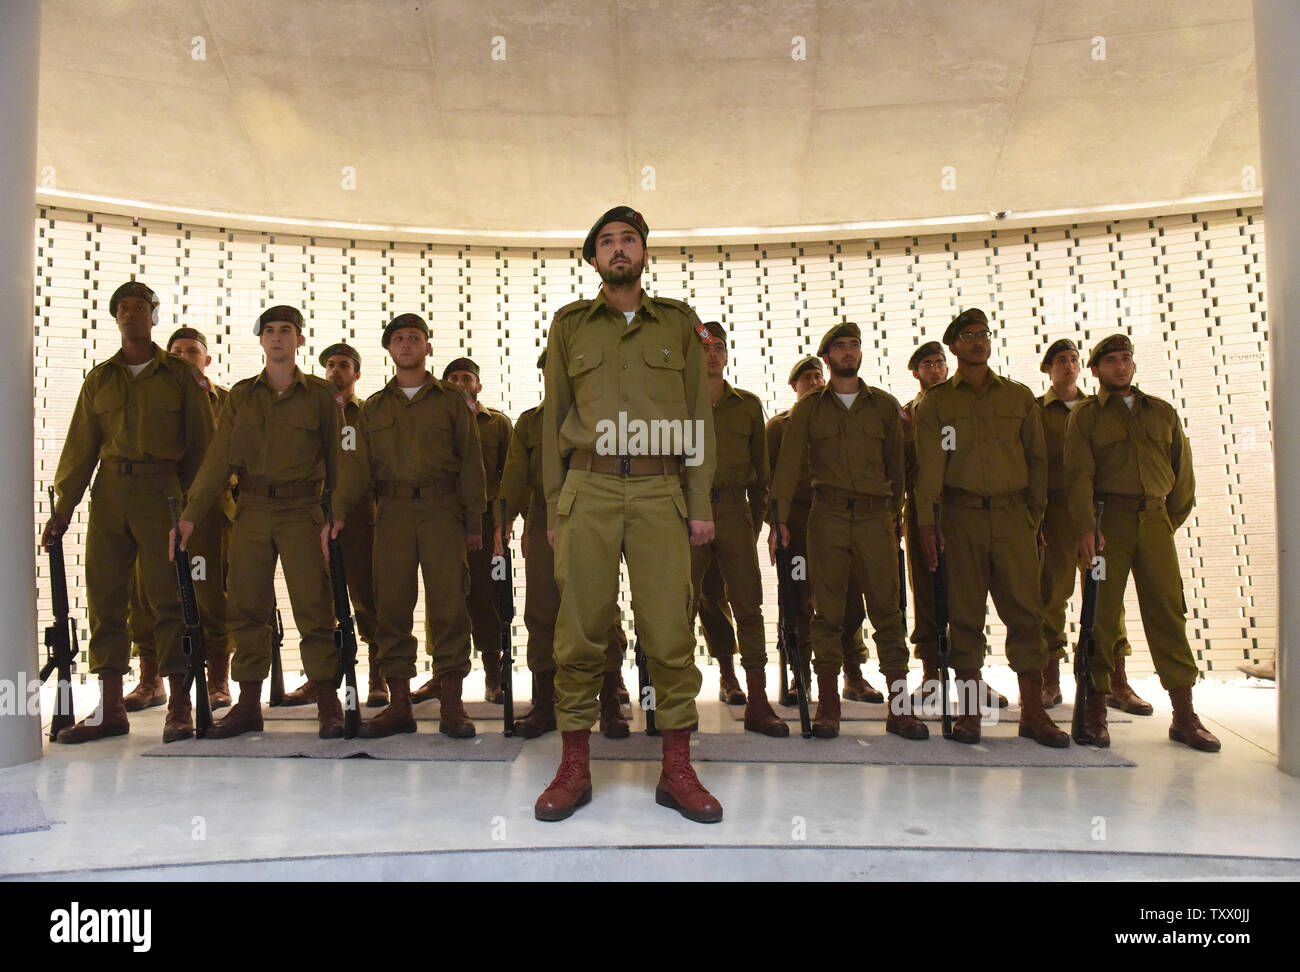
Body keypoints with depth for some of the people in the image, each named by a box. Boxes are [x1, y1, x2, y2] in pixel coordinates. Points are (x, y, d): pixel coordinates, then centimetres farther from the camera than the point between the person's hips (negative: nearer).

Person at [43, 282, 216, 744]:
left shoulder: (181, 374, 7)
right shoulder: (100, 378, 16)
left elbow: (202, 443, 5)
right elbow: (80, 446, 13)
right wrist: (62, 507, 6)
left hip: (162, 492, -3)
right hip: (109, 492, 4)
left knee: (168, 594, -5)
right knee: (105, 596, 3)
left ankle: (179, 707, 1)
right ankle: (110, 707, 11)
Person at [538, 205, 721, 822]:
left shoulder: (679, 323, 13)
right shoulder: (570, 324, 13)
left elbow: (698, 416, 11)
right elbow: (555, 418, 13)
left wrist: (700, 504, 4)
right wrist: (553, 507, 7)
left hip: (659, 494, 0)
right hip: (589, 490, 0)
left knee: (670, 633, -2)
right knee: (580, 631, 0)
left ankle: (677, 772, 11)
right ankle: (574, 769, 12)